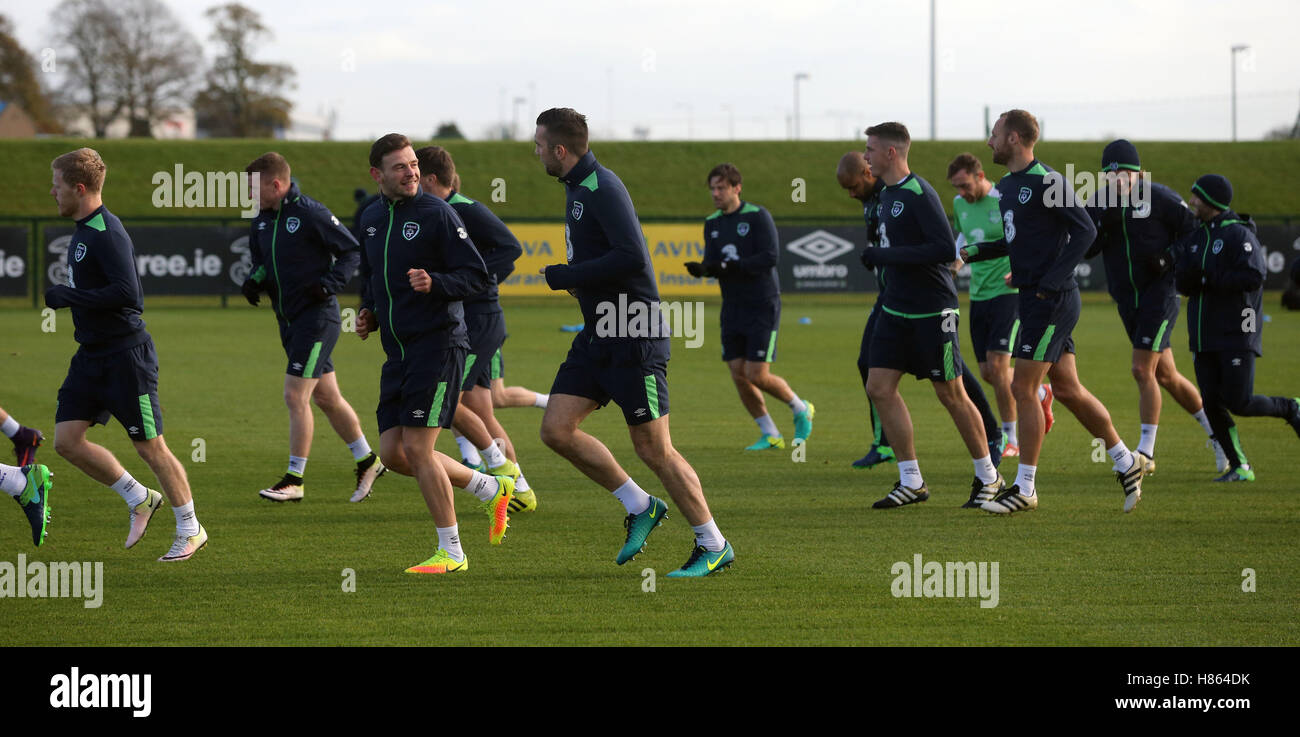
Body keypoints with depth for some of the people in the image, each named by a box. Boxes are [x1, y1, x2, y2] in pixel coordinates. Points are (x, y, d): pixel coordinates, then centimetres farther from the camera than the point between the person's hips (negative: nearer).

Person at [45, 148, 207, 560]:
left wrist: (67, 296, -22)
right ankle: (139, 500, 18)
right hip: (91, 356, 10)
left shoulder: (107, 234, -19)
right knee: (66, 440, 3)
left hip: (125, 356, -10)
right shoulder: (83, 231, 12)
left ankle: (190, 530, 12)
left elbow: (128, 295, -27)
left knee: (150, 447, -1)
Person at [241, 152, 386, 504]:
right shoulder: (262, 221, 8)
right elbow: (260, 261, 23)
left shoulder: (311, 214, -15)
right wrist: (254, 280, 1)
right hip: (289, 319, 8)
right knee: (326, 398, 14)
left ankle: (295, 480, -6)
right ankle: (367, 462, 27)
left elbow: (352, 250, -10)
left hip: (316, 316, -8)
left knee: (296, 396, -11)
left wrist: (331, 283, -22)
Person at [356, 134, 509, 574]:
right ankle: (493, 493, 21)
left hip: (438, 343, -8)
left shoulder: (435, 213, -8)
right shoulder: (371, 219, 12)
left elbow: (477, 276, -9)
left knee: (417, 448, -13)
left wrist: (435, 284, -25)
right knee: (393, 455, 5)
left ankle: (451, 552, -3)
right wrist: (369, 314, 9)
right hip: (397, 351, 8)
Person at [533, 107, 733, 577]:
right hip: (597, 337, 10)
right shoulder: (576, 187, 13)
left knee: (654, 449, -5)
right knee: (556, 430, 1)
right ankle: (640, 509, 13)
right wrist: (580, 281, 10)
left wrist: (563, 276, -18)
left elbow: (632, 257, -28)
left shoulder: (603, 189, -17)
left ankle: (714, 547, 7)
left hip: (634, 338, -10)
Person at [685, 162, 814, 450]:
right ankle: (770, 436, 14)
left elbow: (770, 256, -19)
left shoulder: (757, 216, -11)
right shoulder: (712, 223, 9)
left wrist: (729, 267, -27)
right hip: (732, 308, 6)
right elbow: (712, 263, 5)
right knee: (738, 375, 1)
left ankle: (801, 410, 17)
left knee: (758, 376, -10)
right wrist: (702, 269, -20)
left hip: (762, 306, -6)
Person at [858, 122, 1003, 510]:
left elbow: (945, 249, -25)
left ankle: (988, 477, 15)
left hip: (932, 312, -9)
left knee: (951, 394, 0)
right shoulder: (887, 194, 12)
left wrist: (887, 256, -22)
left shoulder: (918, 194, -17)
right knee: (879, 387, 0)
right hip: (896, 310, 9)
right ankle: (911, 481, 6)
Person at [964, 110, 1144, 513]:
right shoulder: (1007, 186, 13)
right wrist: (972, 252, 11)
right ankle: (1126, 462, 22)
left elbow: (1085, 231, -17)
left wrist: (1051, 280, -21)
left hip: (1051, 301, -9)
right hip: (1033, 300, 9)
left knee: (1023, 389, -7)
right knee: (1067, 389, 12)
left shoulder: (1047, 183, -15)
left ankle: (1025, 488, 0)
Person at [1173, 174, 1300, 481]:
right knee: (1212, 404, -1)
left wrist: (1209, 278, -16)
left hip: (1237, 335, -7)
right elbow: (1183, 284, 7)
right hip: (1204, 337, 7)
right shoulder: (1195, 239, 12)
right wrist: (1186, 265, -15)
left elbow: (1253, 278, -22)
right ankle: (1239, 466, 9)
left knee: (1238, 403, -11)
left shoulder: (1238, 235, -11)